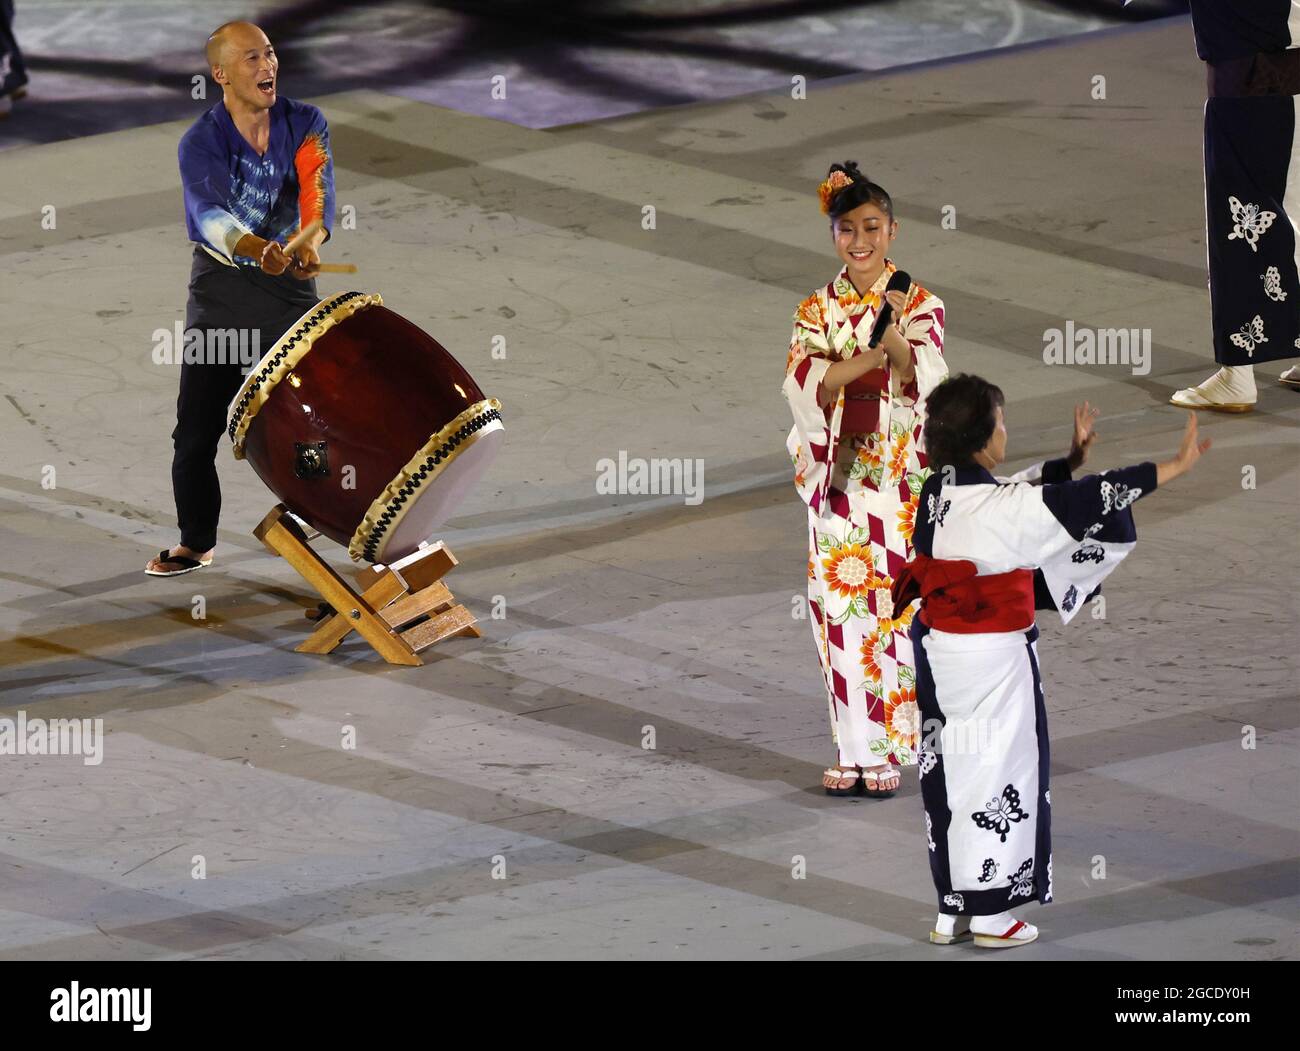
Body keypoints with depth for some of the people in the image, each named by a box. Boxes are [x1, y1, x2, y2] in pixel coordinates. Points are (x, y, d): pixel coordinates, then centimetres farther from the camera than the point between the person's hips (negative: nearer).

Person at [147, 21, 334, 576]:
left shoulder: (305, 125, -5)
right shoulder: (200, 143, -13)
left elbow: (317, 187, -23)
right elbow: (207, 211, -31)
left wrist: (312, 242, -45)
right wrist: (254, 248, -52)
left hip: (291, 285, 1)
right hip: (221, 286, -1)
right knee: (196, 430, 2)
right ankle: (196, 544, 17)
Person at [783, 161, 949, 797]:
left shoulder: (920, 305, -1)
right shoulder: (817, 310, 6)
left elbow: (927, 380, -15)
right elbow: (804, 381, -9)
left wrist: (900, 344, -35)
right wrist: (876, 353, -20)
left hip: (899, 479, -2)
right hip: (836, 476, 2)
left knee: (893, 609, -2)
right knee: (840, 609, 2)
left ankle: (887, 753, 5)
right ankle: (852, 751, 9)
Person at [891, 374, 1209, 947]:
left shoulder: (939, 492, 2)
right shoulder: (994, 507, -23)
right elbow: (1079, 503, -22)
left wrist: (1071, 458, 25)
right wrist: (1174, 467, -17)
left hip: (940, 652, 8)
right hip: (992, 659, -8)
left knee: (952, 773, 15)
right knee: (998, 774, 5)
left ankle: (951, 911, 23)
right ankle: (992, 916, 13)